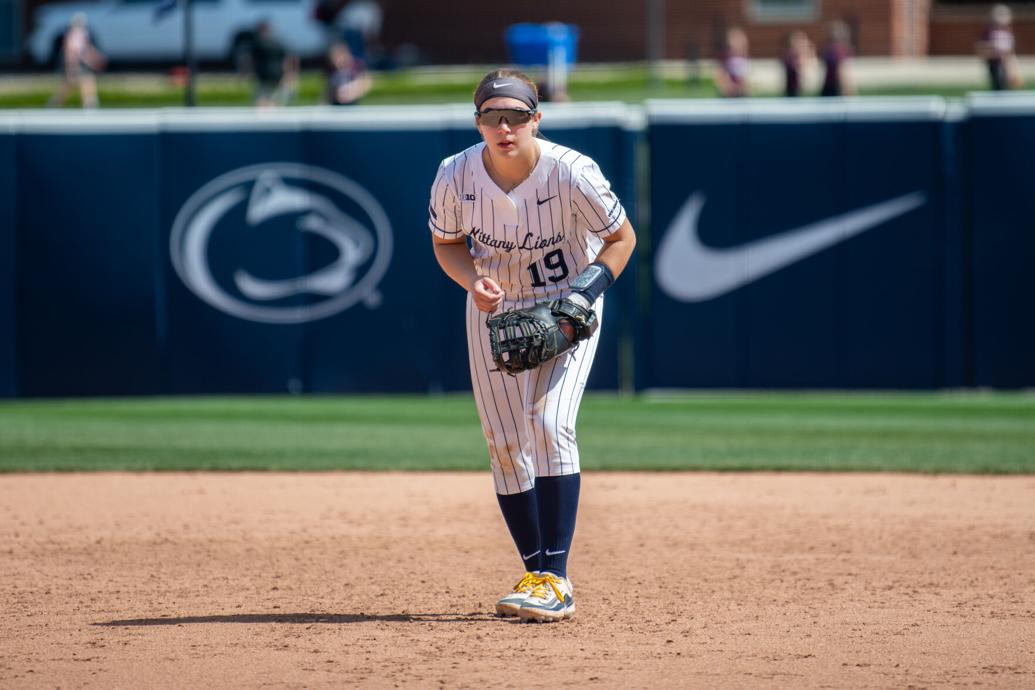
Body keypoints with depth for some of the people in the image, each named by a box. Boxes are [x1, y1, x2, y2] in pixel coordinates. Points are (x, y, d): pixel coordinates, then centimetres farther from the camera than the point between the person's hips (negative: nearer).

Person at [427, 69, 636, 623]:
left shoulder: (572, 173, -26)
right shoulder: (455, 176, -18)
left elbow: (621, 237, -11)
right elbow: (447, 243, 1)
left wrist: (582, 296, -24)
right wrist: (473, 281, -20)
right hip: (493, 309, 4)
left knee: (549, 425, -20)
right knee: (504, 444, 2)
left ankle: (556, 581, -21)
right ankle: (536, 574, 16)